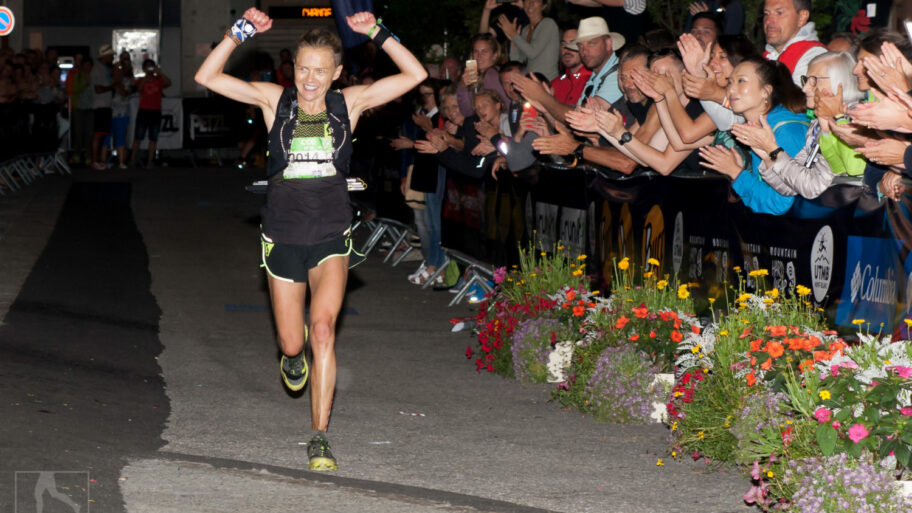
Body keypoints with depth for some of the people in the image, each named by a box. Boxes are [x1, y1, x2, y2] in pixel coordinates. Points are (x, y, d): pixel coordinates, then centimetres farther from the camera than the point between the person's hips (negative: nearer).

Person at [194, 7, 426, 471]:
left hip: (331, 236, -1)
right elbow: (206, 77, -9)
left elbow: (415, 74, -5)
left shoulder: (349, 103, -1)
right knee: (292, 343, 8)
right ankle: (293, 355, 49)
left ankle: (320, 438, -15)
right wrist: (241, 32, -17)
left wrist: (376, 32, -11)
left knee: (323, 327, -21)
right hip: (283, 235, 1)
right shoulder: (275, 100, -3)